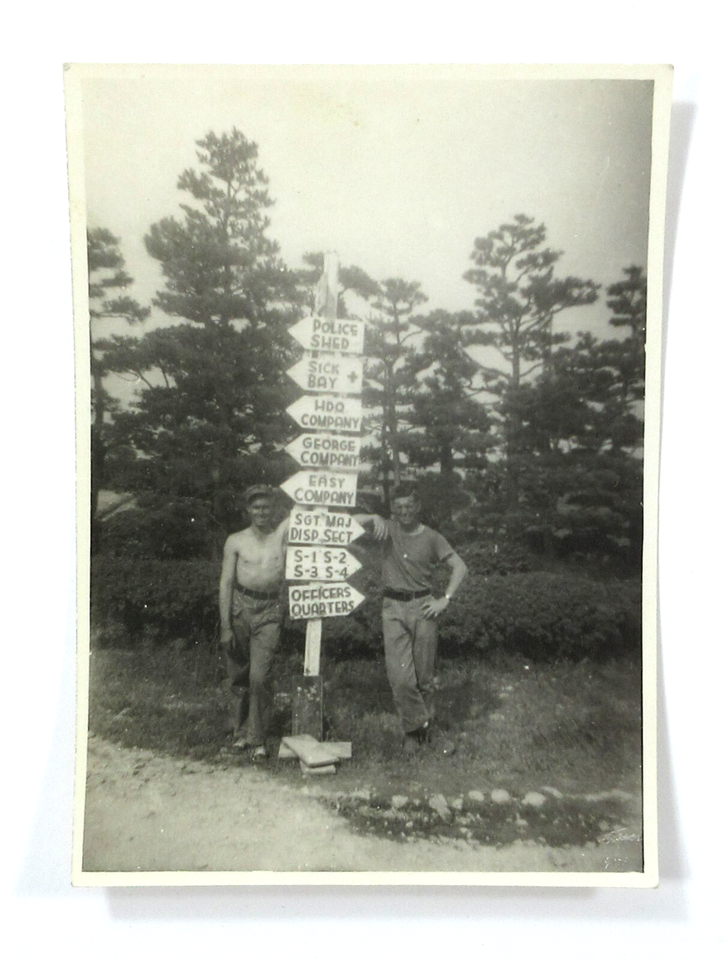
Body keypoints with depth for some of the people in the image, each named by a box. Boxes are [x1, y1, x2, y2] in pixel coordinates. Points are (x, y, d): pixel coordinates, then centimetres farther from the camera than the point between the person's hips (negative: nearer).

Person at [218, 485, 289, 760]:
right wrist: (225, 626, -2)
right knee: (237, 675, 9)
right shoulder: (236, 541, 3)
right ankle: (240, 731, 28)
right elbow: (226, 584, 1)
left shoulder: (283, 532, 3)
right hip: (240, 606, 1)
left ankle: (258, 739, 9)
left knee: (259, 677, -6)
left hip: (270, 612, -1)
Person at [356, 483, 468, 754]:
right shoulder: (388, 530, 5)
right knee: (399, 675, -6)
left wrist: (445, 599, -6)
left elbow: (460, 567, 2)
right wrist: (374, 518, -22)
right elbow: (354, 521, -4)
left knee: (424, 673, 7)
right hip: (393, 608, 1)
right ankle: (417, 726, 12)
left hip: (422, 606, 0)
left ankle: (422, 724, 28)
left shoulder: (431, 537, 1)